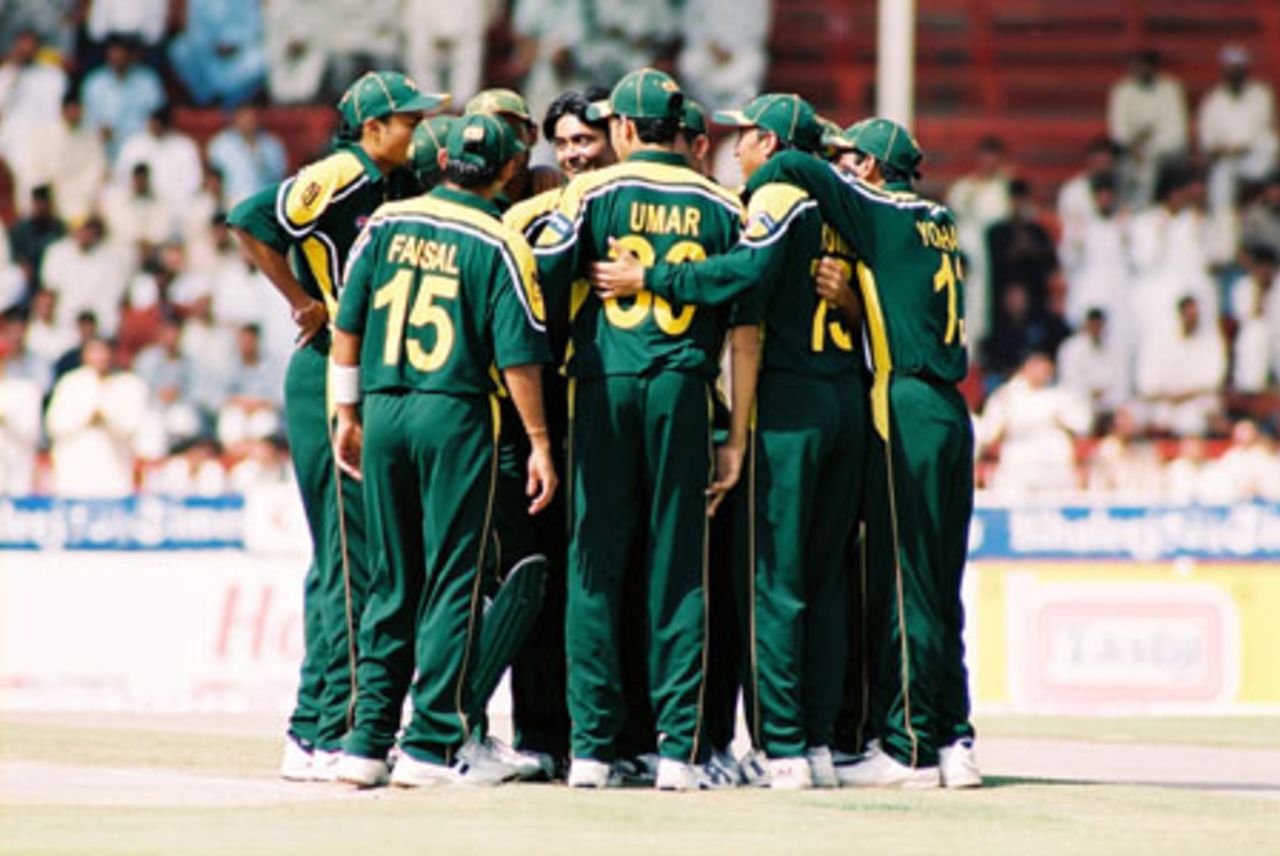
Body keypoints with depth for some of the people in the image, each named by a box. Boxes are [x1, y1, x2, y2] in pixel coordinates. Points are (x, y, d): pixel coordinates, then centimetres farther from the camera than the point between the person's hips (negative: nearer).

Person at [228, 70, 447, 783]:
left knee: (348, 560, 11)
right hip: (330, 380, -10)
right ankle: (330, 737, -10)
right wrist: (306, 303, -15)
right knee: (350, 557, -11)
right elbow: (251, 221, -21)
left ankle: (314, 735, 15)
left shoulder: (387, 189, 17)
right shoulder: (339, 178, -10)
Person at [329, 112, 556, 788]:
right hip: (455, 414, -4)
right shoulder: (499, 244, -6)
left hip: (383, 410, 4)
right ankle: (433, 743, 0)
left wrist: (349, 414, 17)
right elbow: (518, 355, -8)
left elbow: (348, 325, 8)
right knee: (452, 579, 2)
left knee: (390, 581, 12)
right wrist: (539, 443, -2)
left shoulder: (387, 223, 5)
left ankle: (367, 739, 10)